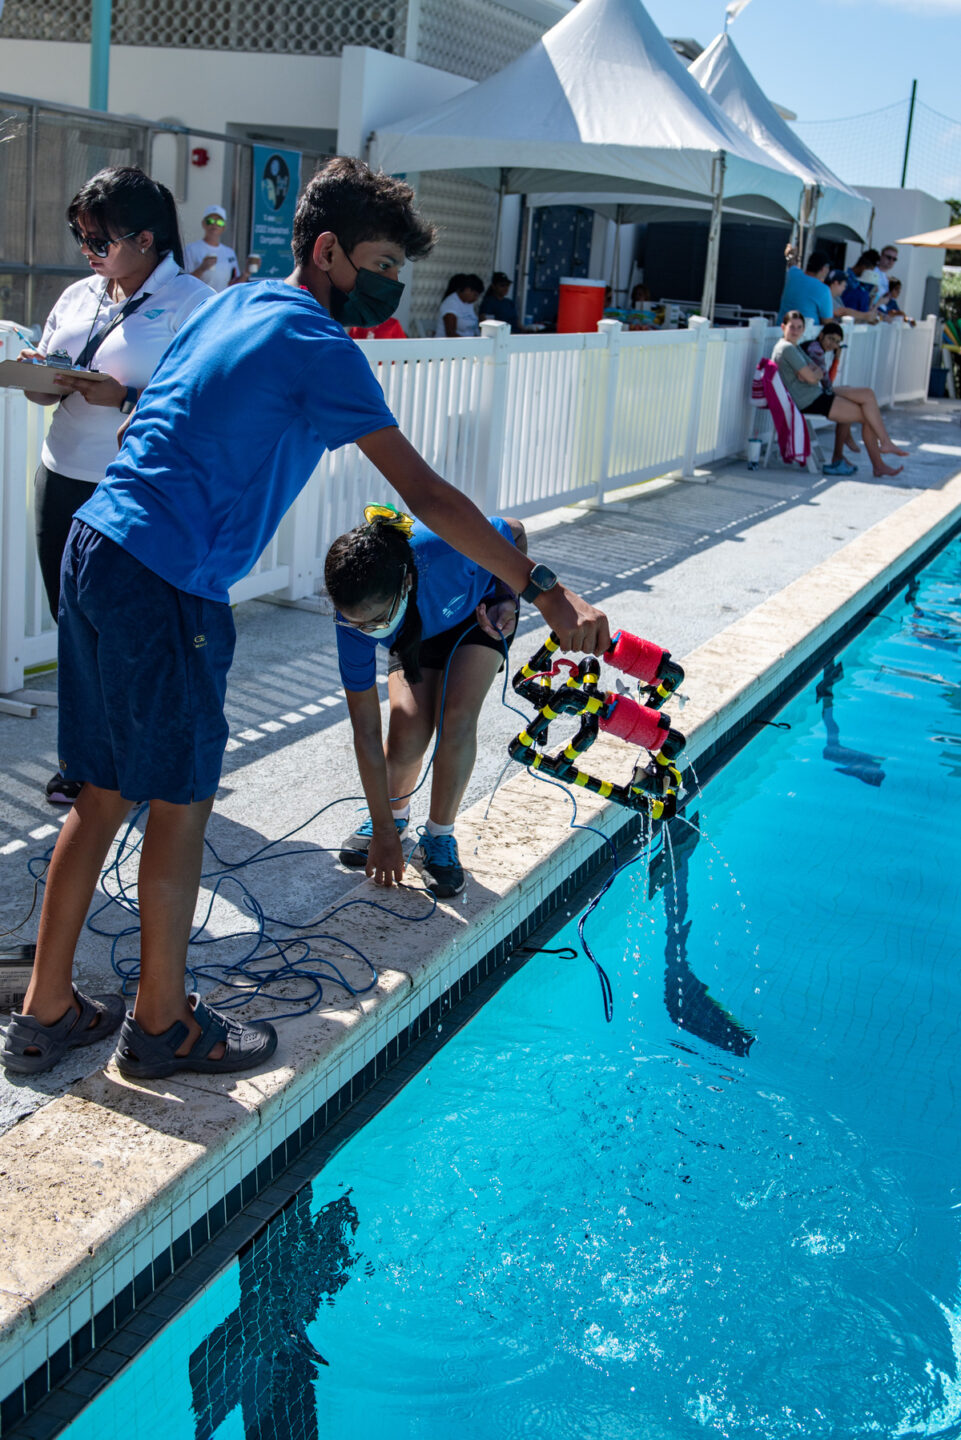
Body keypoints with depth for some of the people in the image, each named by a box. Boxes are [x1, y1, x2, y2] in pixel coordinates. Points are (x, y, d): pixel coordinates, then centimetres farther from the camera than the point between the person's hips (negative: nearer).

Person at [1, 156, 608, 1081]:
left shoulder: (231, 304, 19)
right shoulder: (318, 347, -9)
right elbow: (424, 494, -16)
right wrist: (543, 590, -15)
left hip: (94, 551, 9)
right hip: (165, 587, -9)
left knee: (103, 796, 16)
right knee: (180, 804, 5)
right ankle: (162, 1025, 22)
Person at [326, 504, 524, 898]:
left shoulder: (450, 546, -44)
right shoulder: (354, 618, -35)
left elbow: (515, 533, -17)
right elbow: (366, 732, -28)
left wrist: (508, 600, -28)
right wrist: (385, 833, -24)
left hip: (479, 614, -1)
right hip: (415, 634, 1)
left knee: (456, 716, -25)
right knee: (409, 728, -21)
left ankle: (439, 837, -4)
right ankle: (394, 814, 12)